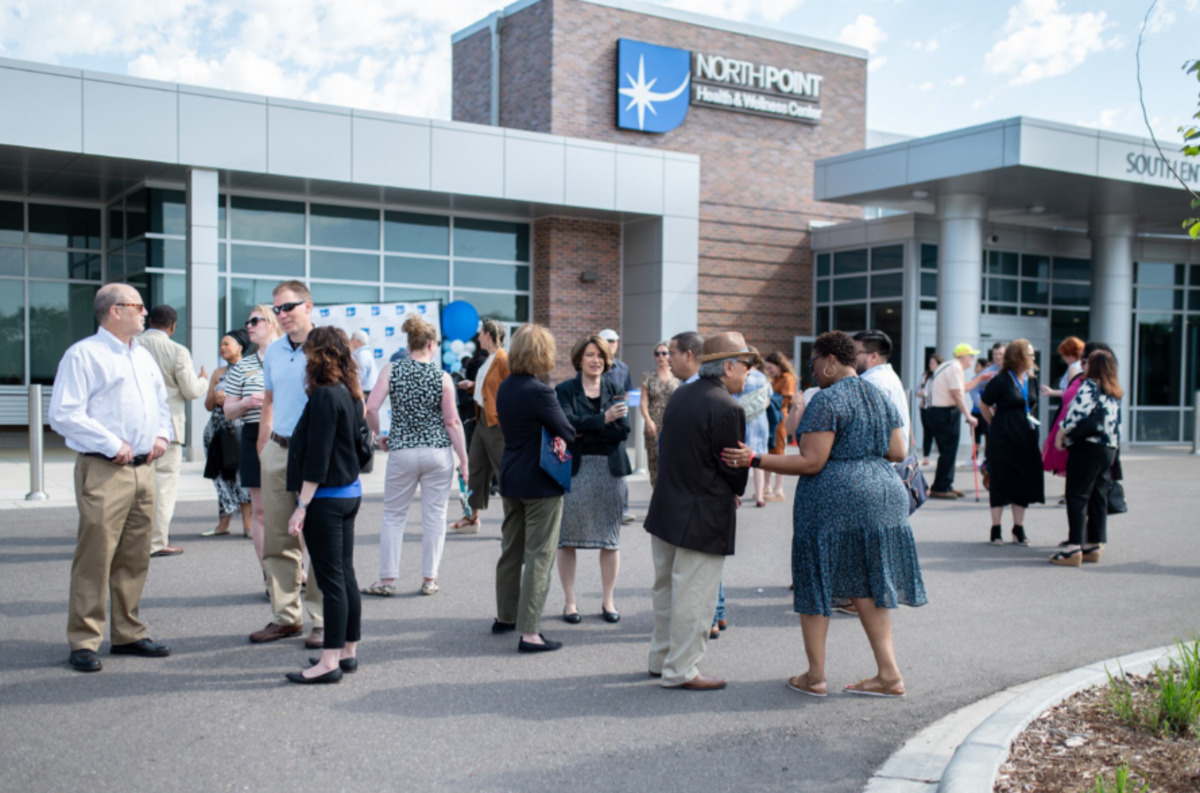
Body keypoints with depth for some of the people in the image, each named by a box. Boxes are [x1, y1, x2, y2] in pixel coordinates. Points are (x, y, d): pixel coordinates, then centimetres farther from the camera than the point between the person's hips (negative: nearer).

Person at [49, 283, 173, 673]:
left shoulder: (143, 356, 18)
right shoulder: (83, 355, -6)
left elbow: (162, 402, 28)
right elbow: (64, 414, -14)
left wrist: (163, 435, 9)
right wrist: (112, 445, -15)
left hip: (143, 468, 7)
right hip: (103, 471, -7)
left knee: (135, 558, 11)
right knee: (95, 556, -6)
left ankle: (128, 633, 21)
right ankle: (84, 642, 3)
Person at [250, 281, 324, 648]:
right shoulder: (273, 351, 12)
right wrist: (262, 449, 17)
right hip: (277, 451, 6)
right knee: (277, 541, 10)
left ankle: (324, 621, 8)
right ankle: (285, 616, 20)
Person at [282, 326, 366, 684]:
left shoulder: (324, 396, -16)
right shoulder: (350, 394, 11)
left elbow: (317, 458, -19)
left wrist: (302, 505, -17)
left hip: (326, 497, -9)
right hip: (349, 493, 9)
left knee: (331, 580, -6)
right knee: (345, 575, 14)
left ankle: (330, 660, -1)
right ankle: (349, 650, 22)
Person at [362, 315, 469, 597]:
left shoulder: (391, 370, -4)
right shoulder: (442, 378, -4)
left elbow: (370, 408, -11)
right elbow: (452, 422, -4)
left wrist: (379, 435, 7)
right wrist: (464, 459, 3)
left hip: (402, 451, 0)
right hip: (438, 452, 0)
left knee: (393, 516, 11)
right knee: (434, 516, 9)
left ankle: (387, 580, 11)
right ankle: (429, 579, 13)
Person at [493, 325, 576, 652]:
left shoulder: (504, 388, 4)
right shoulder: (539, 392, -21)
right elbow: (568, 434, -15)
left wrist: (554, 437, 2)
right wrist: (561, 440, 7)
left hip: (510, 479, 8)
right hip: (541, 483, -8)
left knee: (511, 550, 19)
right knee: (539, 556, -2)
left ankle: (505, 616, 33)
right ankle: (529, 632, -1)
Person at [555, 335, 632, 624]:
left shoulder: (615, 391, 9)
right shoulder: (565, 390, 3)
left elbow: (622, 430, -4)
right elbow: (567, 423, -14)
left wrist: (583, 431, -12)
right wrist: (604, 419, -20)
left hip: (609, 469, 2)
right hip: (573, 468, -2)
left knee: (610, 538, 4)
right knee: (567, 538, 1)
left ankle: (608, 600, 16)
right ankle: (570, 602, 12)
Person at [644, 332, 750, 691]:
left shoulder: (681, 395, 7)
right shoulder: (727, 408, -19)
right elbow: (733, 467, -14)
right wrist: (734, 492, 7)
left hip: (665, 509, 9)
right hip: (703, 517, -9)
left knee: (667, 587, 20)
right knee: (693, 595, 2)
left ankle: (661, 657, 33)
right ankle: (680, 670, 11)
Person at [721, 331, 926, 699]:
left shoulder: (826, 400, -13)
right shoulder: (881, 397, 11)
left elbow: (811, 462, -18)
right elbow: (898, 452, 12)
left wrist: (754, 459, -17)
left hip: (832, 501, -7)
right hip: (883, 497, 7)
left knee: (814, 584, 6)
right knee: (865, 586, 14)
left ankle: (815, 676, 12)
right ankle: (888, 674, 12)